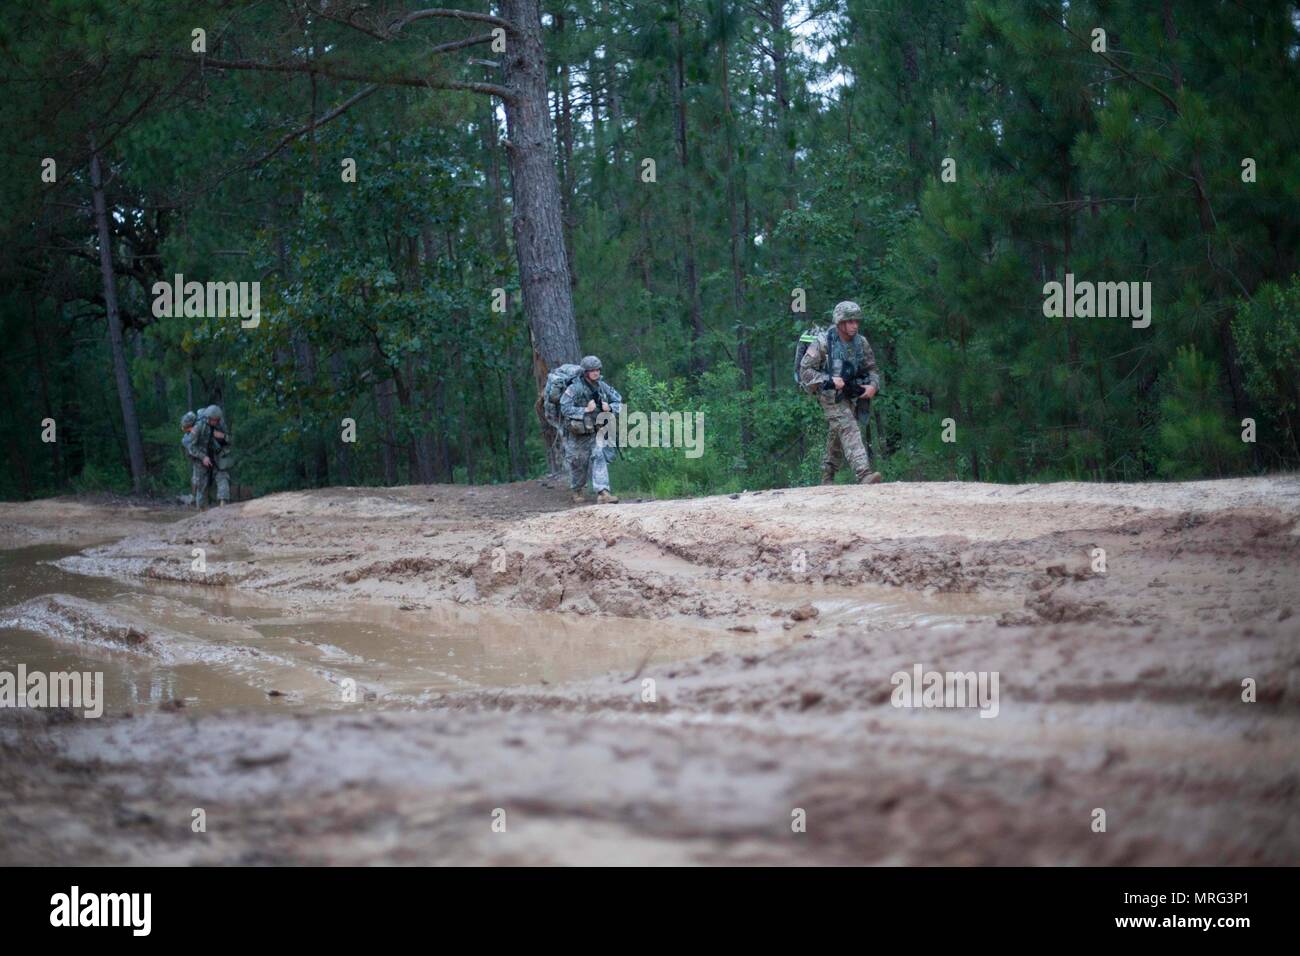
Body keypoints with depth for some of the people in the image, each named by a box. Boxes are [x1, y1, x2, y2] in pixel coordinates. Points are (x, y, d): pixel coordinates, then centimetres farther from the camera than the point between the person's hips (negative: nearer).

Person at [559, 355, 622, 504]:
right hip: (577, 434, -3)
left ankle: (603, 493, -18)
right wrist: (586, 410, -27)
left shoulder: (603, 387, -2)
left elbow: (619, 402, 7)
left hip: (596, 431, 3)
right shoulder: (574, 388, -18)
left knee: (599, 459, -12)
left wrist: (609, 408, -14)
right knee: (578, 464, 11)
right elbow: (565, 408, -24)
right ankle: (577, 491, 33)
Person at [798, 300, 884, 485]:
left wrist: (873, 386, -9)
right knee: (848, 430, -23)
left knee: (837, 438, 15)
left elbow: (871, 369, 12)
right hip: (831, 395, -6)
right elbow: (805, 370, -13)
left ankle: (827, 479, 31)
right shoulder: (822, 343, -15)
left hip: (851, 396, 7)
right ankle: (864, 475, -37)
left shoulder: (861, 343, 2)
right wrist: (829, 380, -24)